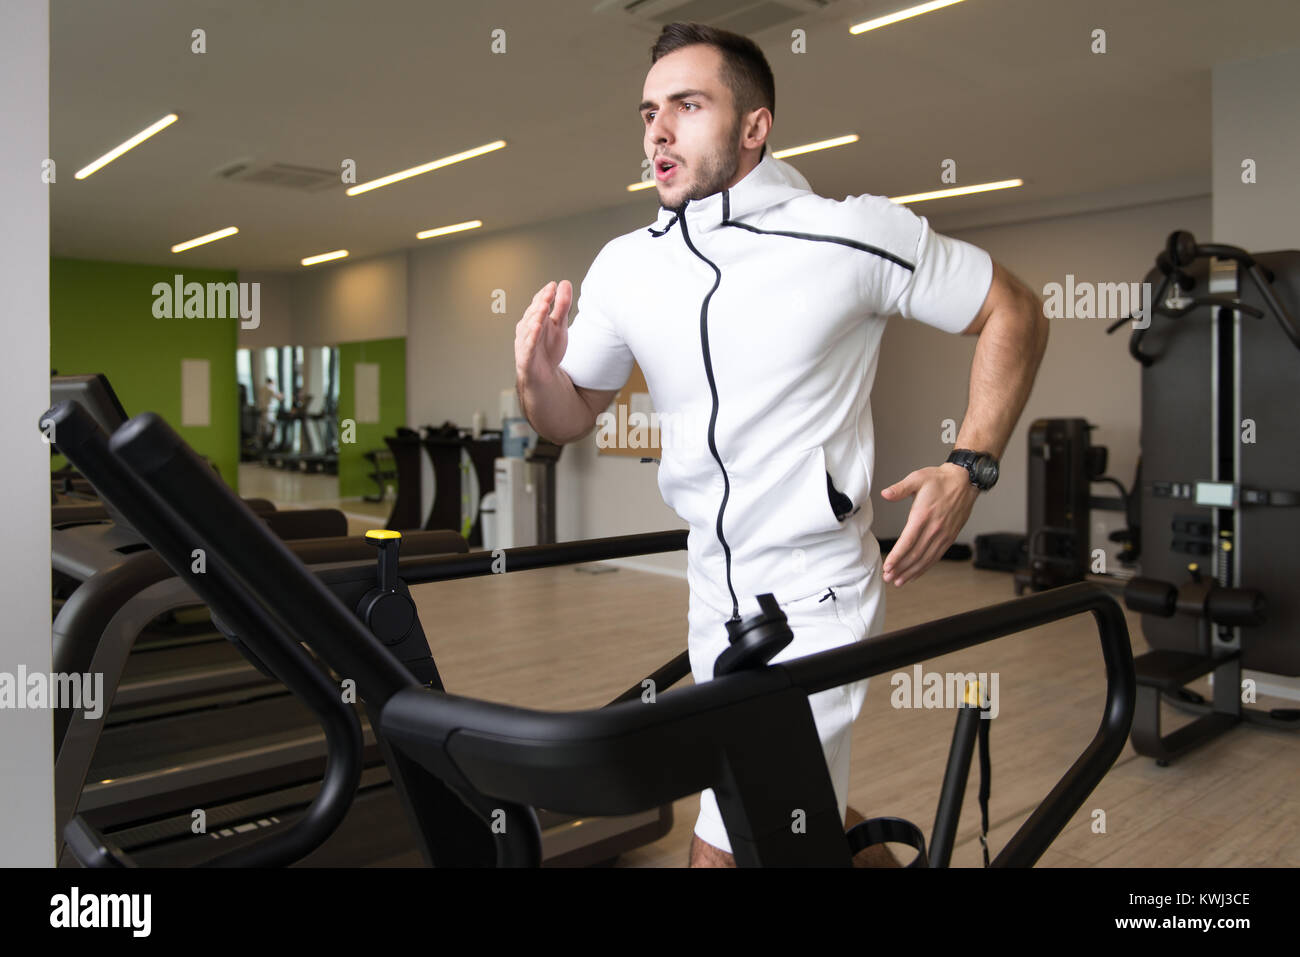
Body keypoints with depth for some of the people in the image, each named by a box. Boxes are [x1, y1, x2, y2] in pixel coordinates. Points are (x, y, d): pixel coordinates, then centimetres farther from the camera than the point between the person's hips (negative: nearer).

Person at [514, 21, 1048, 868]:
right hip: (715, 598, 6)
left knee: (725, 846, -5)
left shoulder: (855, 236, -13)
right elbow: (573, 416, 9)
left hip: (817, 599, -6)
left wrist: (971, 467, -13)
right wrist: (539, 378, -15)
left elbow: (1014, 313, -3)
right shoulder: (624, 267, 0)